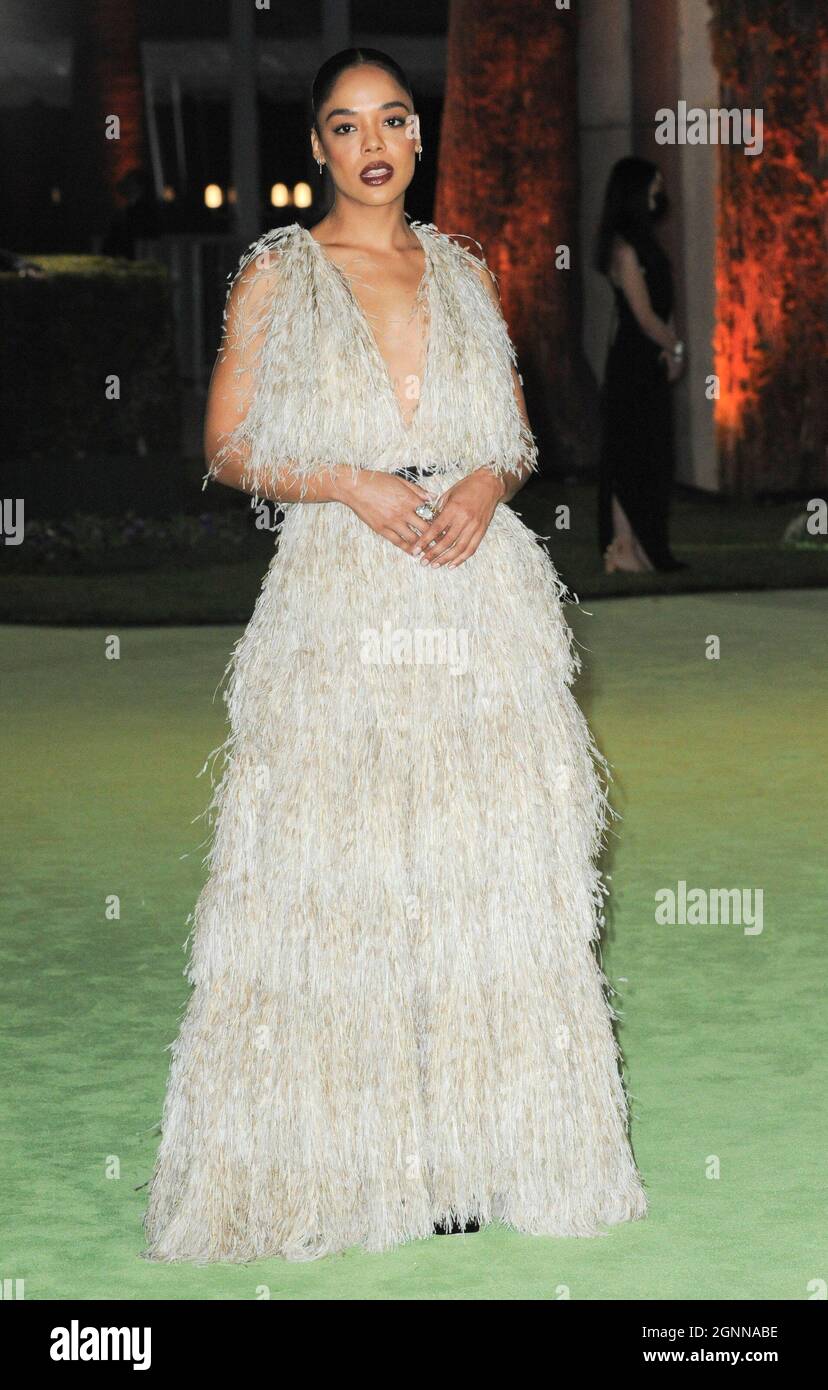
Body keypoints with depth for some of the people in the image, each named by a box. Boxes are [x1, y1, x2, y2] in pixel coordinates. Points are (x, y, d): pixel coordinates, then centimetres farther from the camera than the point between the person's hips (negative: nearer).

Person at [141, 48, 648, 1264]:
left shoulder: (465, 275, 14)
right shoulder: (276, 276, 5)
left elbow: (520, 436, 18)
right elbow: (228, 449, 2)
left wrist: (488, 483, -4)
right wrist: (347, 483, -13)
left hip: (479, 601, 3)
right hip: (341, 605, -3)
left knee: (484, 868, 0)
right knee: (335, 874, -5)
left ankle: (480, 1145, 9)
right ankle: (341, 1153, 3)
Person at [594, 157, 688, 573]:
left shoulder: (642, 242, 14)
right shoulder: (625, 247, -15)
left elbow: (663, 305, 14)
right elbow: (645, 315, -16)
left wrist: (671, 348, -1)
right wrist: (675, 348, -2)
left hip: (652, 364, 9)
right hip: (632, 364, -9)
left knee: (652, 457, 10)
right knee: (631, 457, -6)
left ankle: (645, 548, 14)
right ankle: (624, 549, -3)